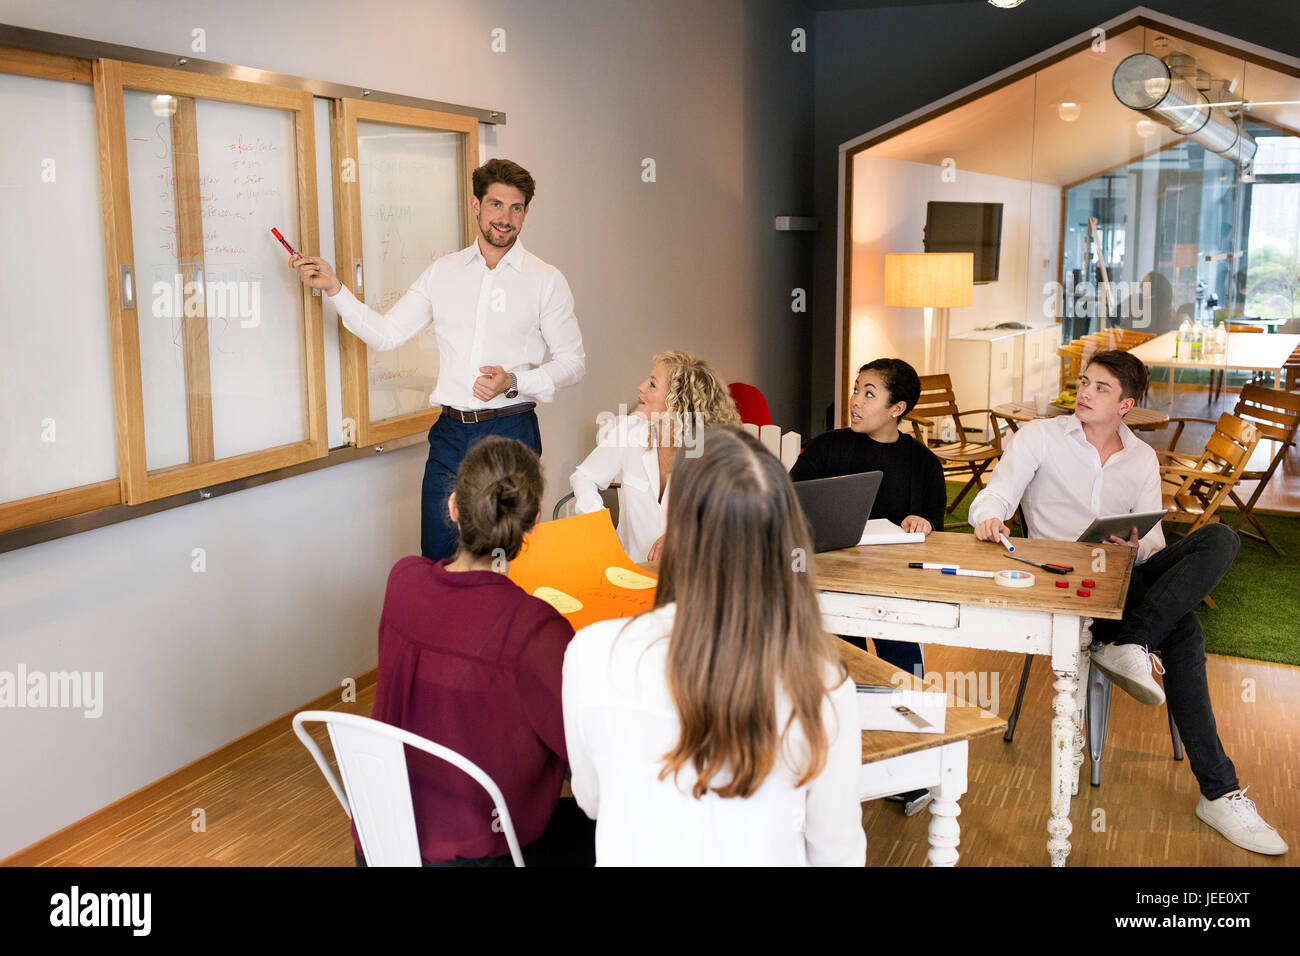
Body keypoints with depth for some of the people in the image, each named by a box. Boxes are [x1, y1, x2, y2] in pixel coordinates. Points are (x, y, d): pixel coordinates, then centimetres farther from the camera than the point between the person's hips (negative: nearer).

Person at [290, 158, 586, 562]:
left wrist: (515, 382, -13)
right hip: (451, 433, 3)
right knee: (437, 557, 4)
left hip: (511, 432, -3)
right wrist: (334, 287, 0)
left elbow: (573, 361, 1)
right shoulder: (443, 272, 9)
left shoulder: (545, 280, 1)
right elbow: (384, 334, 9)